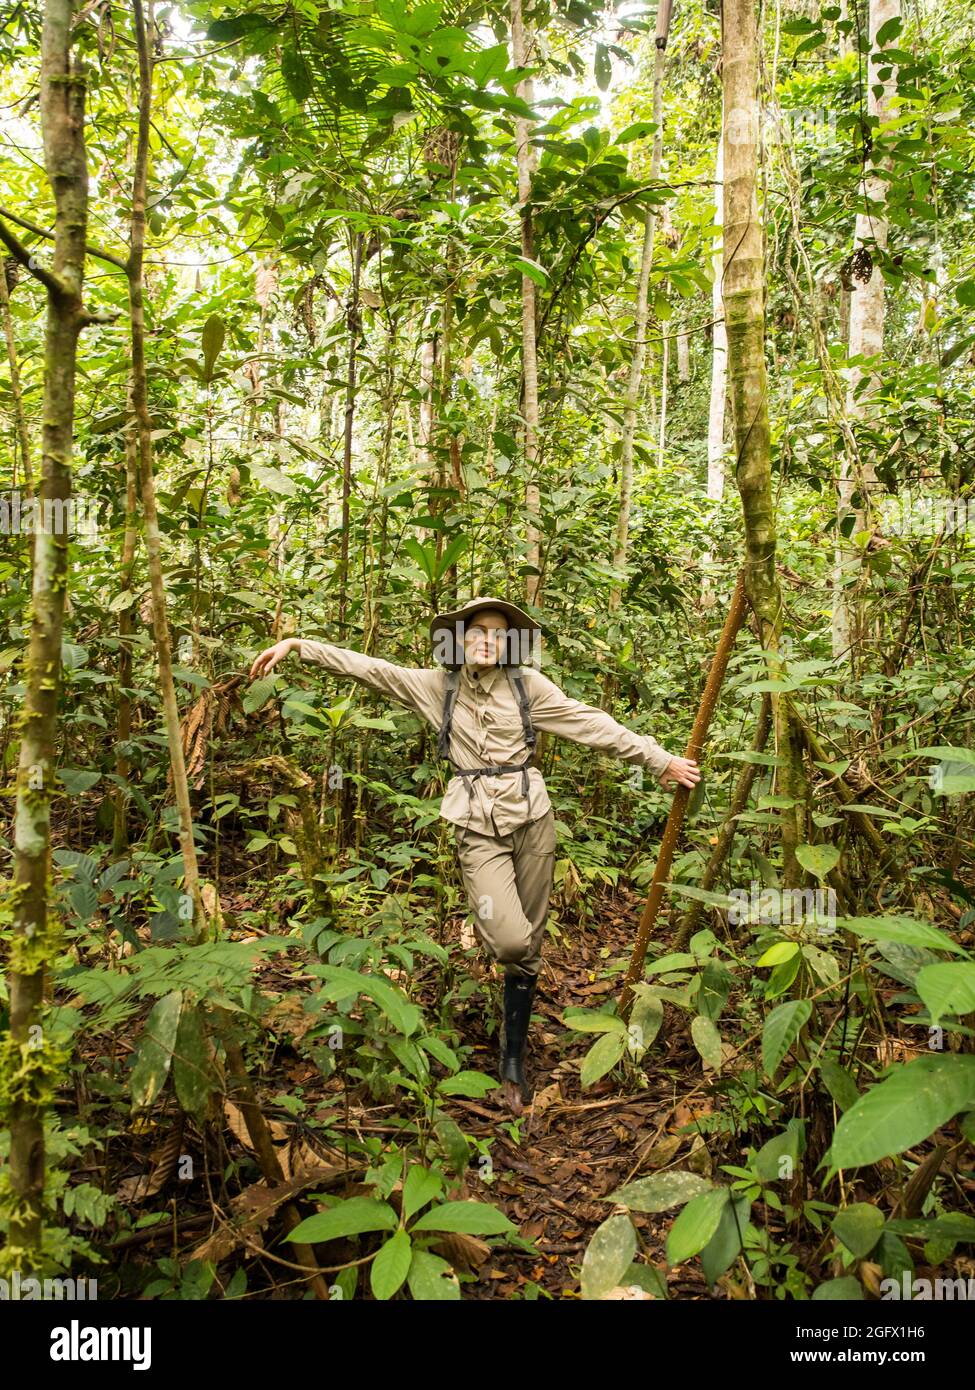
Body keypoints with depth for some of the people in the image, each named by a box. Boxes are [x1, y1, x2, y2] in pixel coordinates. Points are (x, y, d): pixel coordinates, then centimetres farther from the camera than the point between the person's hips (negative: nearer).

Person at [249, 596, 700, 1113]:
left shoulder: (529, 685, 1)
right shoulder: (435, 685, 3)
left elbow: (593, 725, 1)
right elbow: (366, 666, 3)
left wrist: (661, 761, -1)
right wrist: (295, 644, -1)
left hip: (531, 817, 1)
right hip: (477, 827, -1)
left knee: (528, 947, 8)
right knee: (510, 941, -21)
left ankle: (513, 1060, 25)